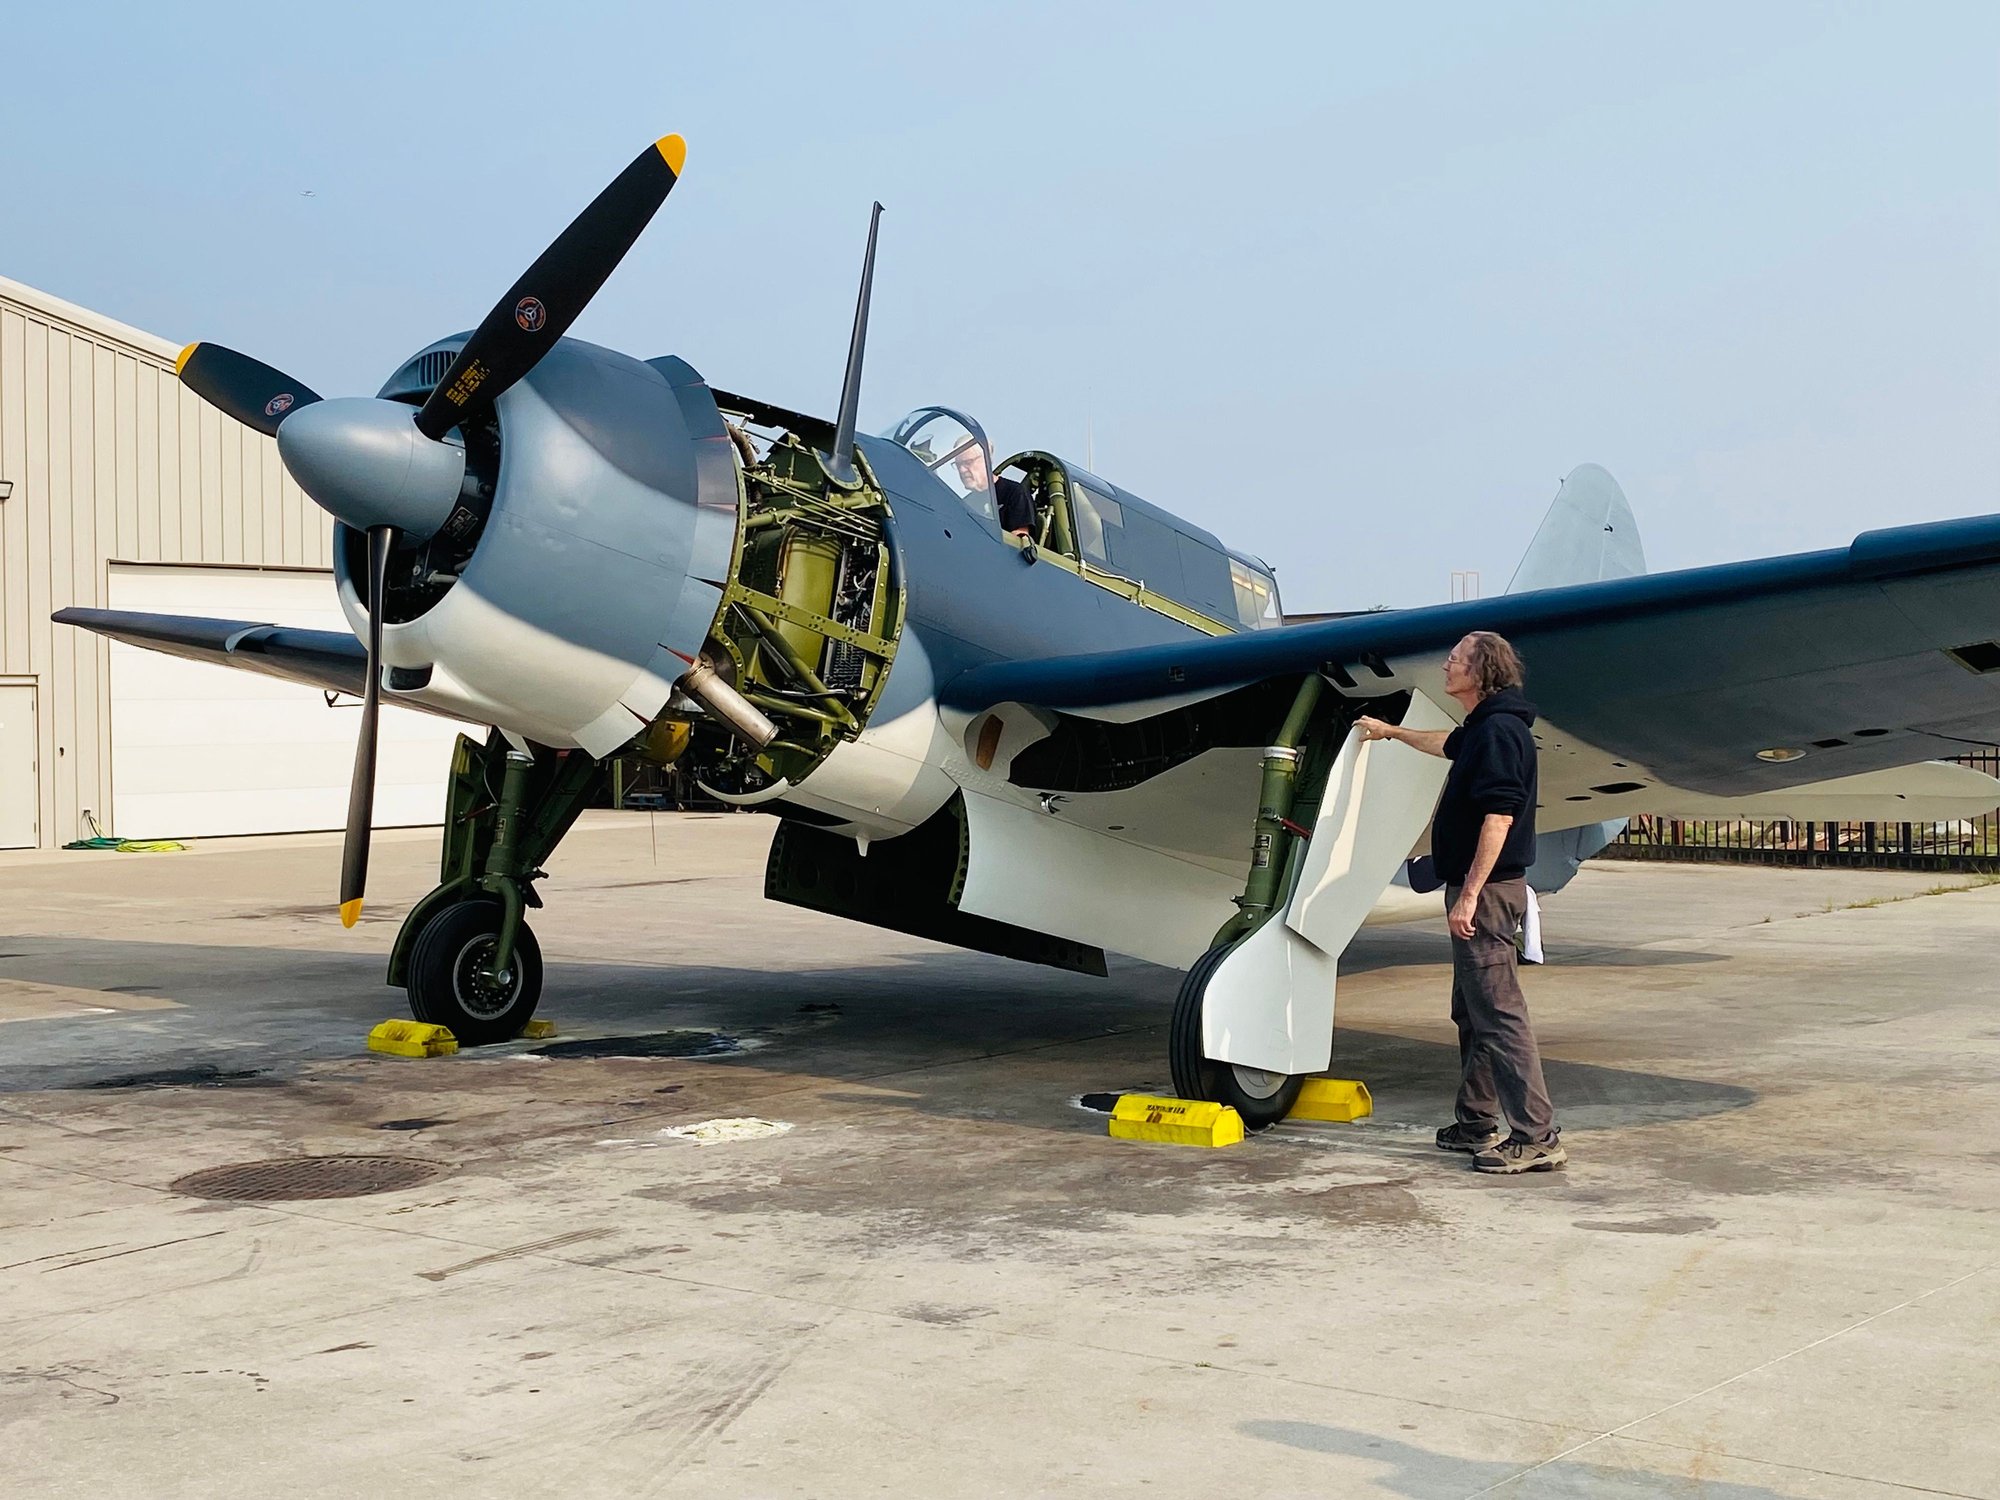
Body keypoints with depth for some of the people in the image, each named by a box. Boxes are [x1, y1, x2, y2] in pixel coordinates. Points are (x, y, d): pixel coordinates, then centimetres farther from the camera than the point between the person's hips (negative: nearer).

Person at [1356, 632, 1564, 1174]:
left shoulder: (1499, 731, -16)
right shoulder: (1480, 729, 16)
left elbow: (1499, 819, -24)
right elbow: (1447, 745, 41)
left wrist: (1469, 894, -26)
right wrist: (1390, 731, 56)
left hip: (1488, 891, -11)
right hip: (1476, 889, 11)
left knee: (1498, 1012, -12)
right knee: (1471, 1012, 16)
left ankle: (1537, 1137, -13)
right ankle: (1477, 1123, 24)